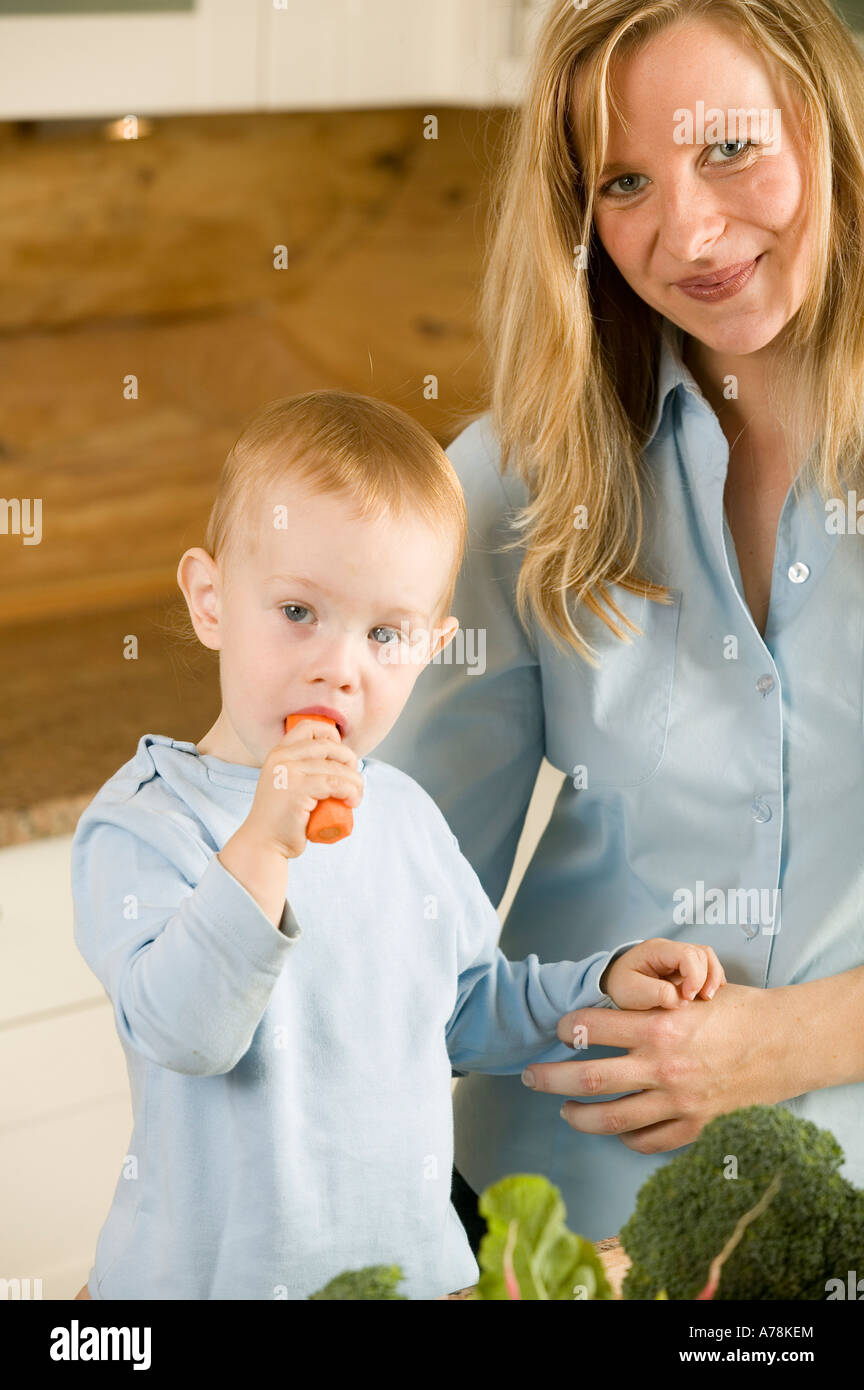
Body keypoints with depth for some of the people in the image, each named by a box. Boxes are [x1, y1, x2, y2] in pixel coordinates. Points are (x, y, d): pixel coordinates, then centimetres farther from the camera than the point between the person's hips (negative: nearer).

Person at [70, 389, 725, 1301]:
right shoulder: (145, 823, -16)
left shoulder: (404, 816, 5)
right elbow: (182, 1033, -30)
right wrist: (261, 848, -39)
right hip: (212, 1269, -5)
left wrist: (605, 983, 3)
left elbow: (468, 1011, 17)